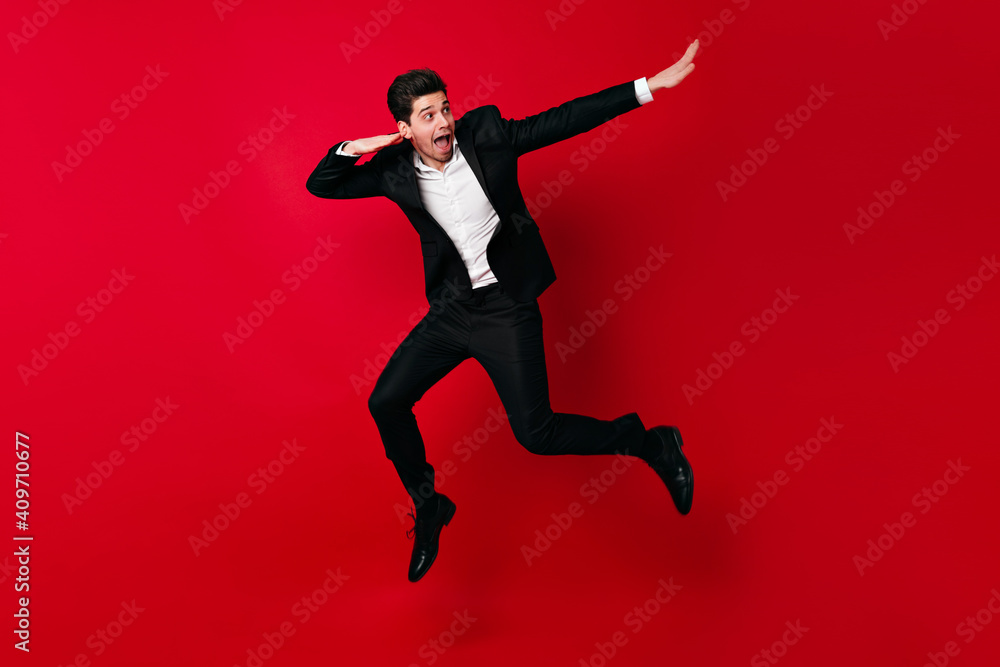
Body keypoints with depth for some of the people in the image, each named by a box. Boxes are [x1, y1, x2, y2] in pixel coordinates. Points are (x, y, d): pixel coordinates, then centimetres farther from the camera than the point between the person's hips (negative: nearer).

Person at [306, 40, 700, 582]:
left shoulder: (484, 132, -6)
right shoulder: (395, 170, 0)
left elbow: (564, 120, -6)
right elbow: (319, 185, 7)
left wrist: (648, 86, -10)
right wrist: (352, 148, -13)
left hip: (506, 308, -4)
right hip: (451, 310, 5)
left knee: (536, 433, -11)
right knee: (385, 403, 4)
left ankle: (650, 444, 12)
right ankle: (428, 507, 27)